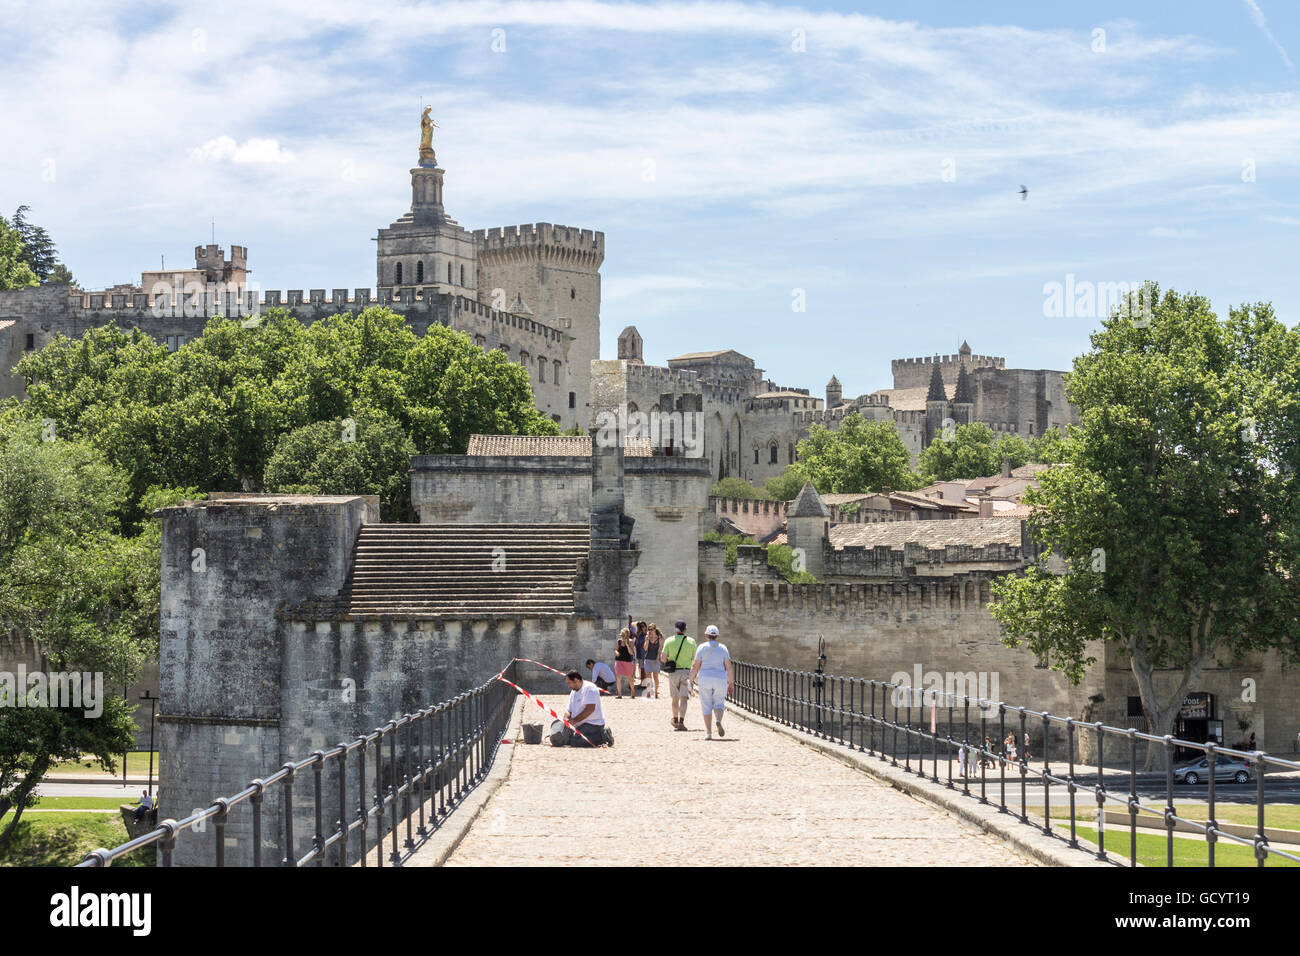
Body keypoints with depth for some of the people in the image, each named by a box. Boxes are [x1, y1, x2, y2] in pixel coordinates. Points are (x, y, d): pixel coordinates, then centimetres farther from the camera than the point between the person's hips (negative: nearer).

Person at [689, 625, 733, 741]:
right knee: (719, 704, 10)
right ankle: (718, 720, -23)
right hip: (720, 679, 1)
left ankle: (708, 733, 1)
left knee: (706, 706, 6)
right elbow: (728, 667, 1)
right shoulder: (723, 648, 3)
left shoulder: (702, 648, -1)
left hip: (705, 679, -1)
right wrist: (731, 682, 8)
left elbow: (695, 666, -4)